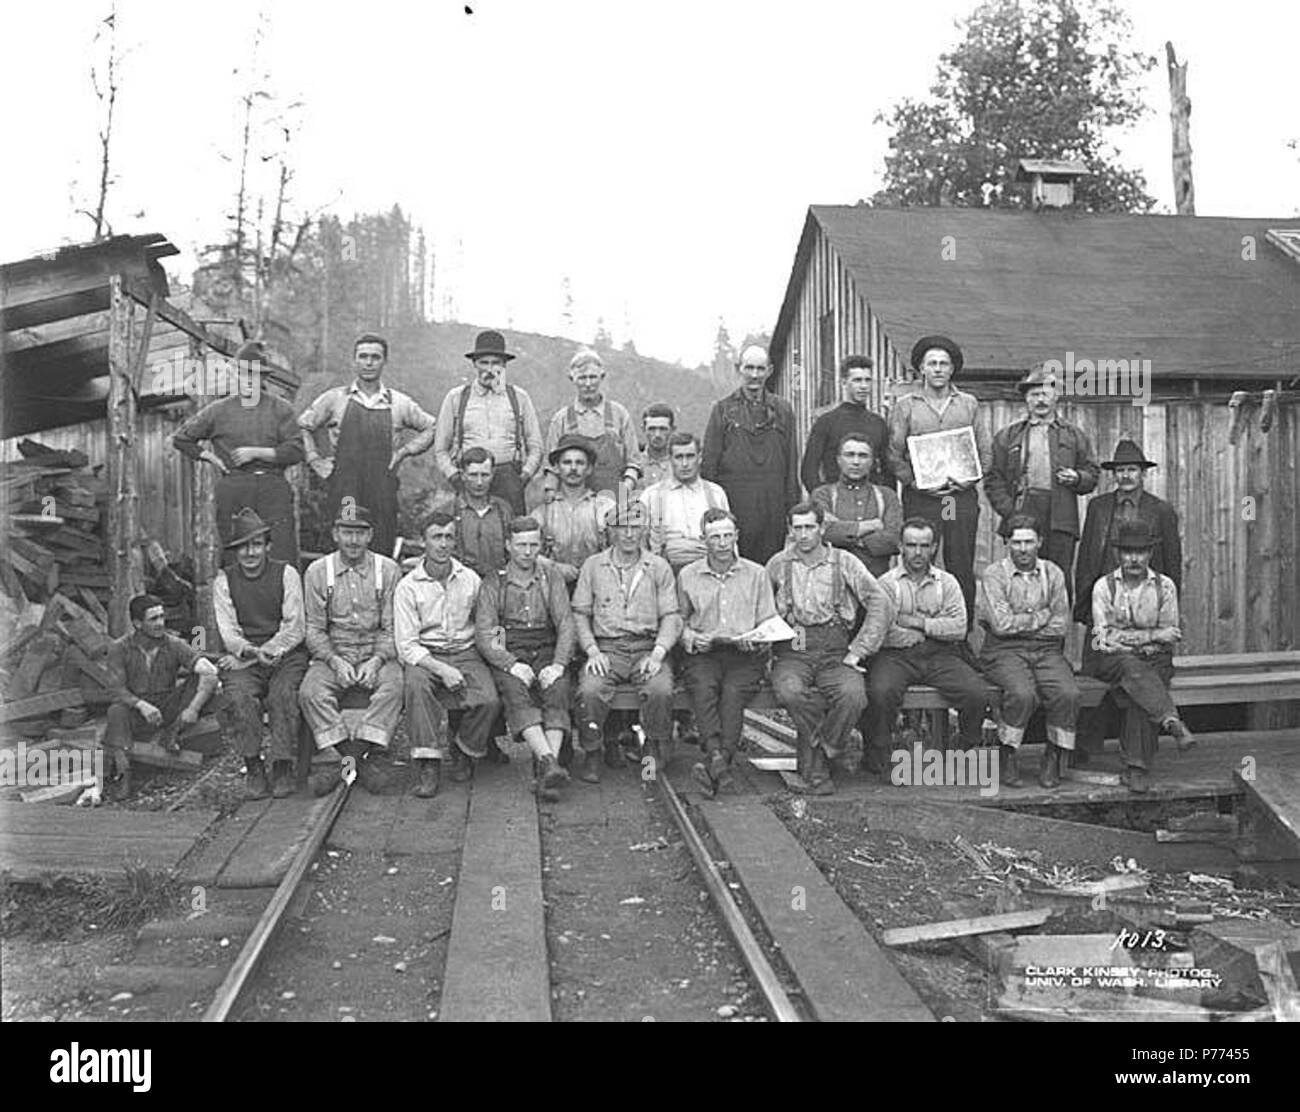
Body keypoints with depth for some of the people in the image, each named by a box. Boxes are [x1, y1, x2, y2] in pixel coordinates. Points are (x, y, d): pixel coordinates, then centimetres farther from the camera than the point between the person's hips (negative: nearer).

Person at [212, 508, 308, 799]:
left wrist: (264, 651, -14)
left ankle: (283, 768, -17)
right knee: (239, 696, -29)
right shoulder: (224, 581, 8)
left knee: (283, 693, -31)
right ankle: (253, 768, -15)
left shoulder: (286, 574, 4)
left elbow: (295, 629, -2)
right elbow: (229, 634, 0)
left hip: (286, 654, -1)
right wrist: (251, 651, -20)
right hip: (244, 658, 1)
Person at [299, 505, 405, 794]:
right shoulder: (317, 571, 5)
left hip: (377, 655, 0)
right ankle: (360, 760, -24)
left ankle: (357, 754, -26)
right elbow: (313, 629, 3)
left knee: (393, 686, -31)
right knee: (310, 692, -28)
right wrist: (335, 661, -14)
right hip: (332, 654, 1)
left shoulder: (388, 570, 4)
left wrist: (377, 660, -15)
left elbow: (392, 629, 2)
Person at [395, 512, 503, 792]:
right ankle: (429, 763, -25)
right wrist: (442, 669, -21)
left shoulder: (471, 580, 6)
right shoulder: (408, 587, -3)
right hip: (424, 656, -1)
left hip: (465, 653, 2)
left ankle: (467, 752, 4)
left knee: (490, 700, -25)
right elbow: (406, 645, -8)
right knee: (416, 683, -35)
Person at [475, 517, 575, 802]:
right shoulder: (493, 583, 6)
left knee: (558, 689, -31)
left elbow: (566, 625, 5)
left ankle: (548, 767, -43)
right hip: (507, 657, -1)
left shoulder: (551, 577, 12)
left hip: (547, 654, 1)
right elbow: (483, 636, -2)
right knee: (515, 692, -33)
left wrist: (558, 664, -13)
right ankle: (548, 761, -48)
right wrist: (512, 664, -19)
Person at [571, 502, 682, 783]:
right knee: (590, 690, -29)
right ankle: (589, 754, -8)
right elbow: (580, 613, 8)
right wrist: (592, 651, -7)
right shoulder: (593, 565, 11)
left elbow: (671, 616, 6)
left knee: (661, 691, -29)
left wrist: (658, 653, -10)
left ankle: (655, 757, -10)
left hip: (648, 647, 0)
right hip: (606, 647, 0)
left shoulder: (659, 567, 10)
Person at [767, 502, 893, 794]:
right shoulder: (778, 565, 8)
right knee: (790, 692, -33)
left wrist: (858, 651, -6)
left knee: (853, 695, -30)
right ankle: (820, 759, -12)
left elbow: (882, 605, 0)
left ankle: (813, 762, -9)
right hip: (792, 653, 0)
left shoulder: (845, 563, 5)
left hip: (836, 653, 0)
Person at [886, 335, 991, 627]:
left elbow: (984, 452, 11)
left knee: (962, 567, 4)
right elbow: (894, 455, 2)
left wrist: (969, 478, -5)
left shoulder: (969, 403, 12)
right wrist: (916, 482, -10)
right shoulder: (905, 406, 6)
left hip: (963, 496, 2)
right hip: (921, 497, -2)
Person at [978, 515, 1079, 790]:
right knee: (1022, 693, -32)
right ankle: (1008, 756, -10)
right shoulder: (994, 573, 0)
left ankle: (1054, 757, -5)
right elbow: (1002, 624, -12)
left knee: (1068, 693, -25)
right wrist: (1042, 616, -3)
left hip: (1047, 649, 3)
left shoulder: (1053, 573, 10)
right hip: (1005, 650, -3)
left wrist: (1019, 624, -4)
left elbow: (1061, 625, 2)